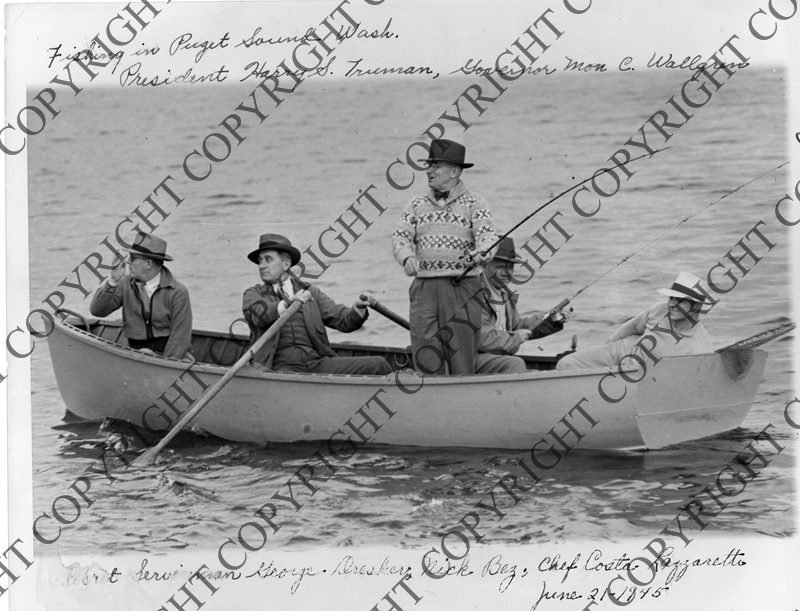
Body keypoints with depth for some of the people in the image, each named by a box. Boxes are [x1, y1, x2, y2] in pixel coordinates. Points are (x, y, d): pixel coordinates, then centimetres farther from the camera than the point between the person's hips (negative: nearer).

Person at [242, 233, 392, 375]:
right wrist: (289, 303, -27)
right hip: (282, 368, -3)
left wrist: (358, 309, -10)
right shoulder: (253, 294, 14)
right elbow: (259, 315, -10)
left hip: (318, 365, 3)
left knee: (378, 365, -15)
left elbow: (344, 321, 12)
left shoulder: (312, 293, 21)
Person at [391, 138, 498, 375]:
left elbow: (487, 235, -11)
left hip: (463, 287, -3)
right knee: (426, 361, 1)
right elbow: (400, 236, 4)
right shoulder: (417, 205, 15)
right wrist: (407, 257, -18)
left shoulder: (474, 204, 3)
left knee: (462, 363, -2)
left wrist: (481, 253, -34)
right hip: (424, 287, 3)